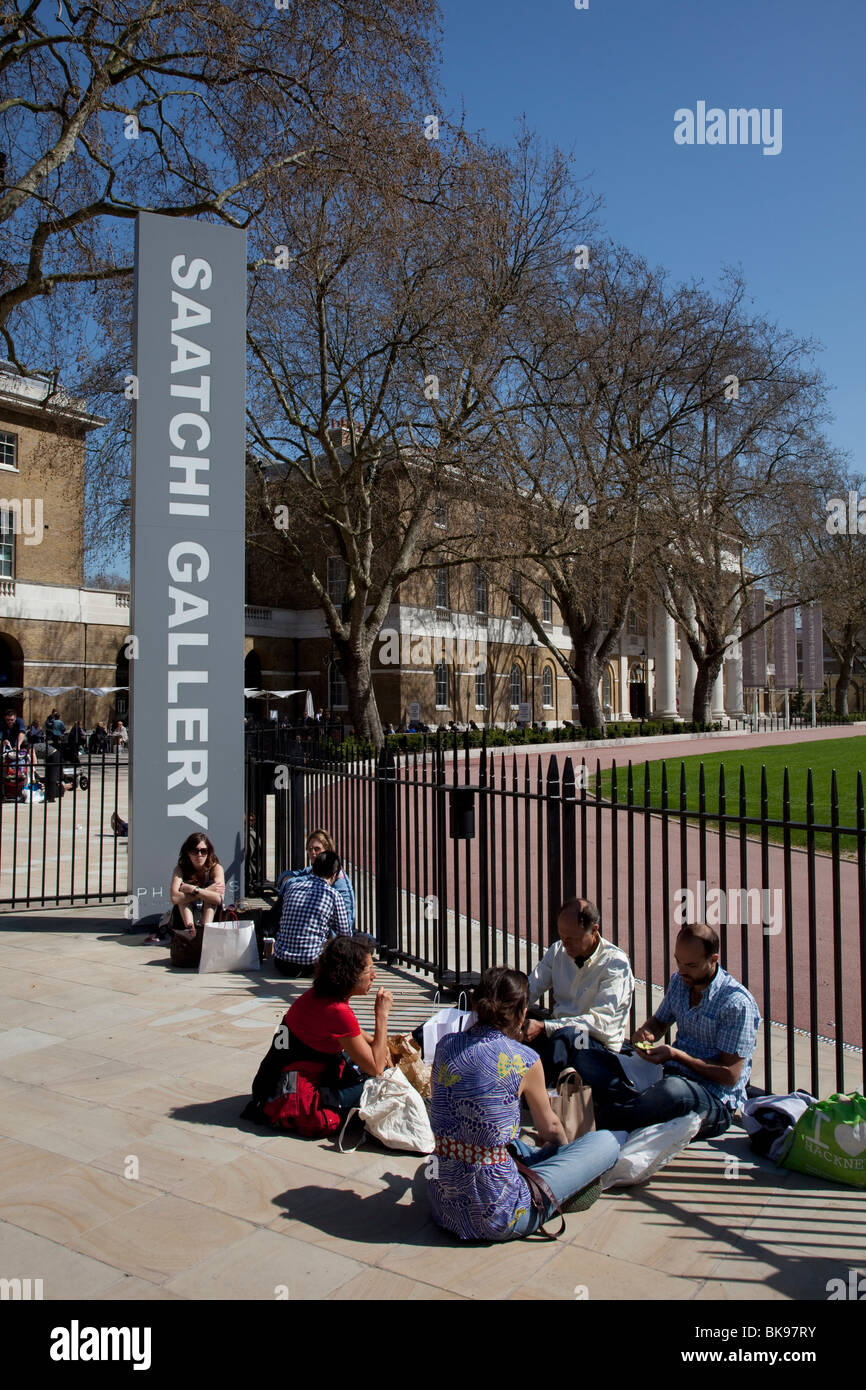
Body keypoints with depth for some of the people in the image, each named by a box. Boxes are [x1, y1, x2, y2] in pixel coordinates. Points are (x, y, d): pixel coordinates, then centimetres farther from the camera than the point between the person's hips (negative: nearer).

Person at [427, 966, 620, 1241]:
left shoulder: (446, 1045, -1)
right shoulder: (524, 1059, -13)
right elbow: (549, 1128, 6)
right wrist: (563, 1147, 31)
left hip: (442, 1207, 6)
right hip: (496, 1218, -6)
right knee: (606, 1143, 5)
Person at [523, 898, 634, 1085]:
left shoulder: (616, 963, -13)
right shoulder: (557, 951, 5)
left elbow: (600, 1021, -22)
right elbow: (529, 990, 3)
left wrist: (544, 1027, -31)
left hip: (599, 1044, -5)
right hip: (560, 1033, 5)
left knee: (566, 1034, -38)